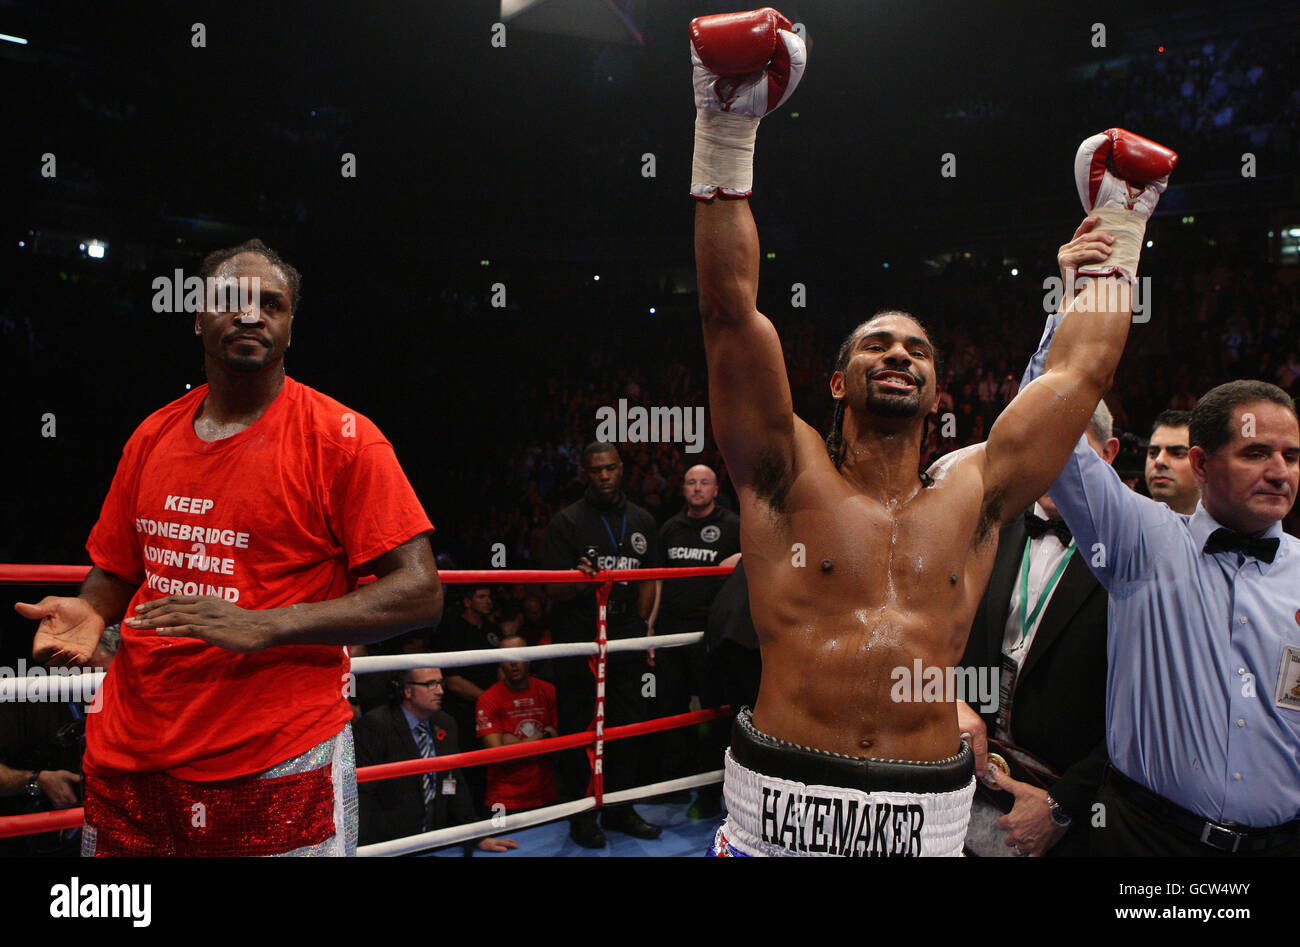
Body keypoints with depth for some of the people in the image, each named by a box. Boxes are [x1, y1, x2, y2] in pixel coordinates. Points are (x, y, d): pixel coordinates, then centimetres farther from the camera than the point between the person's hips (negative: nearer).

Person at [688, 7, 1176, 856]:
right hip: (780, 793, -2)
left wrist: (1120, 237, 19)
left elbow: (1084, 370, 12)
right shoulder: (790, 476, -1)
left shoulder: (973, 493, 7)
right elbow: (732, 311, -9)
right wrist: (726, 143, -11)